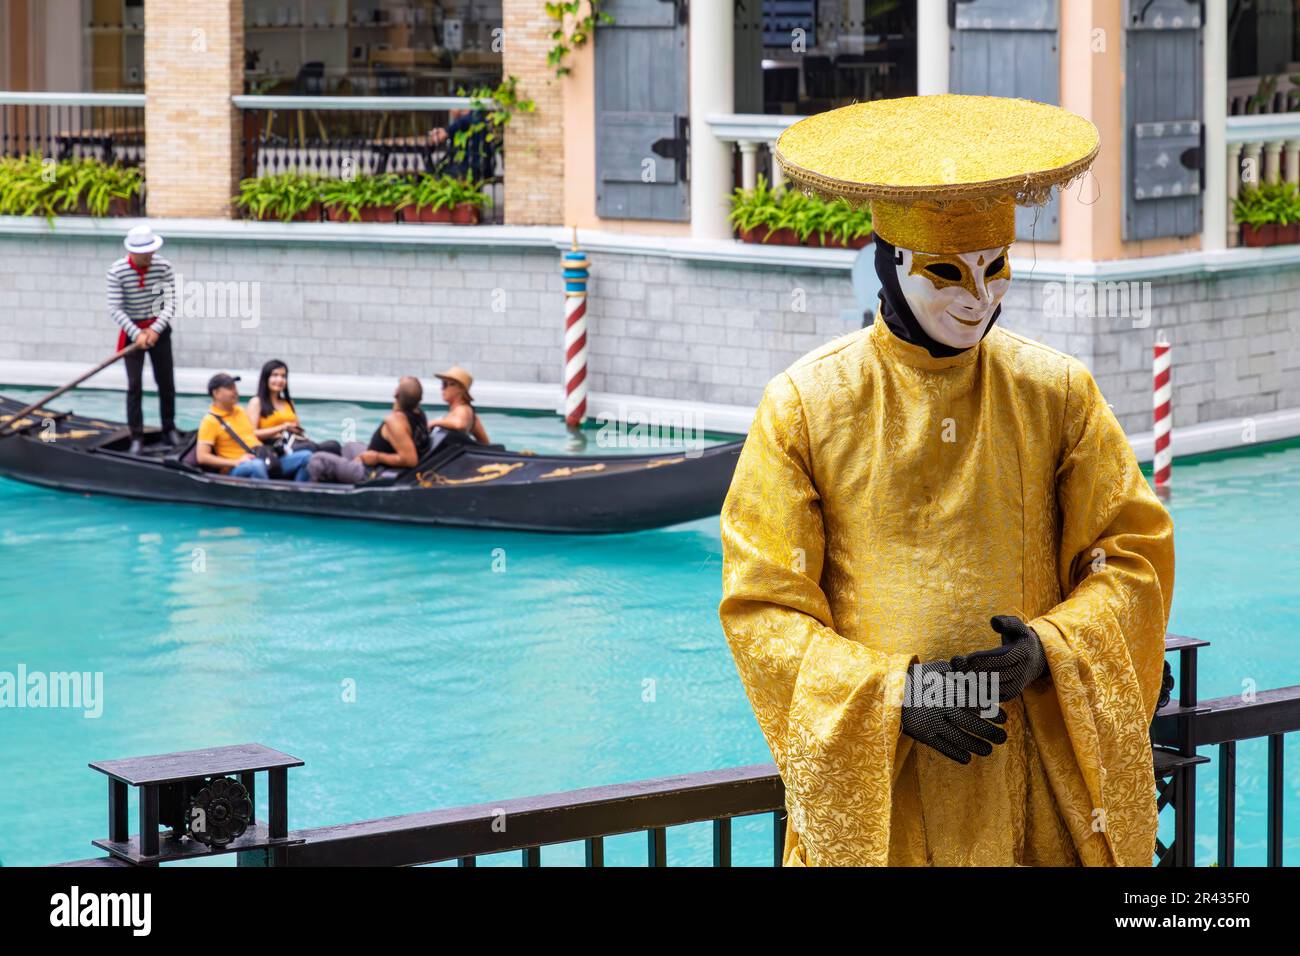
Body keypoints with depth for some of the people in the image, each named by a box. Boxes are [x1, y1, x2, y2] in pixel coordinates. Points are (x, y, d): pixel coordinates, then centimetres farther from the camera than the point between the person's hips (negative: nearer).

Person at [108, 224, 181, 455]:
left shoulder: (163, 266, -11)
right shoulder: (117, 271, -16)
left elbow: (171, 303, -11)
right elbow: (115, 309, -16)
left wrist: (155, 330, -21)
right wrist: (136, 334, -22)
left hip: (158, 329, 2)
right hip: (131, 330, -2)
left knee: (166, 382, 6)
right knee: (135, 384, -5)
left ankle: (169, 430, 21)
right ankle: (136, 437, 0)